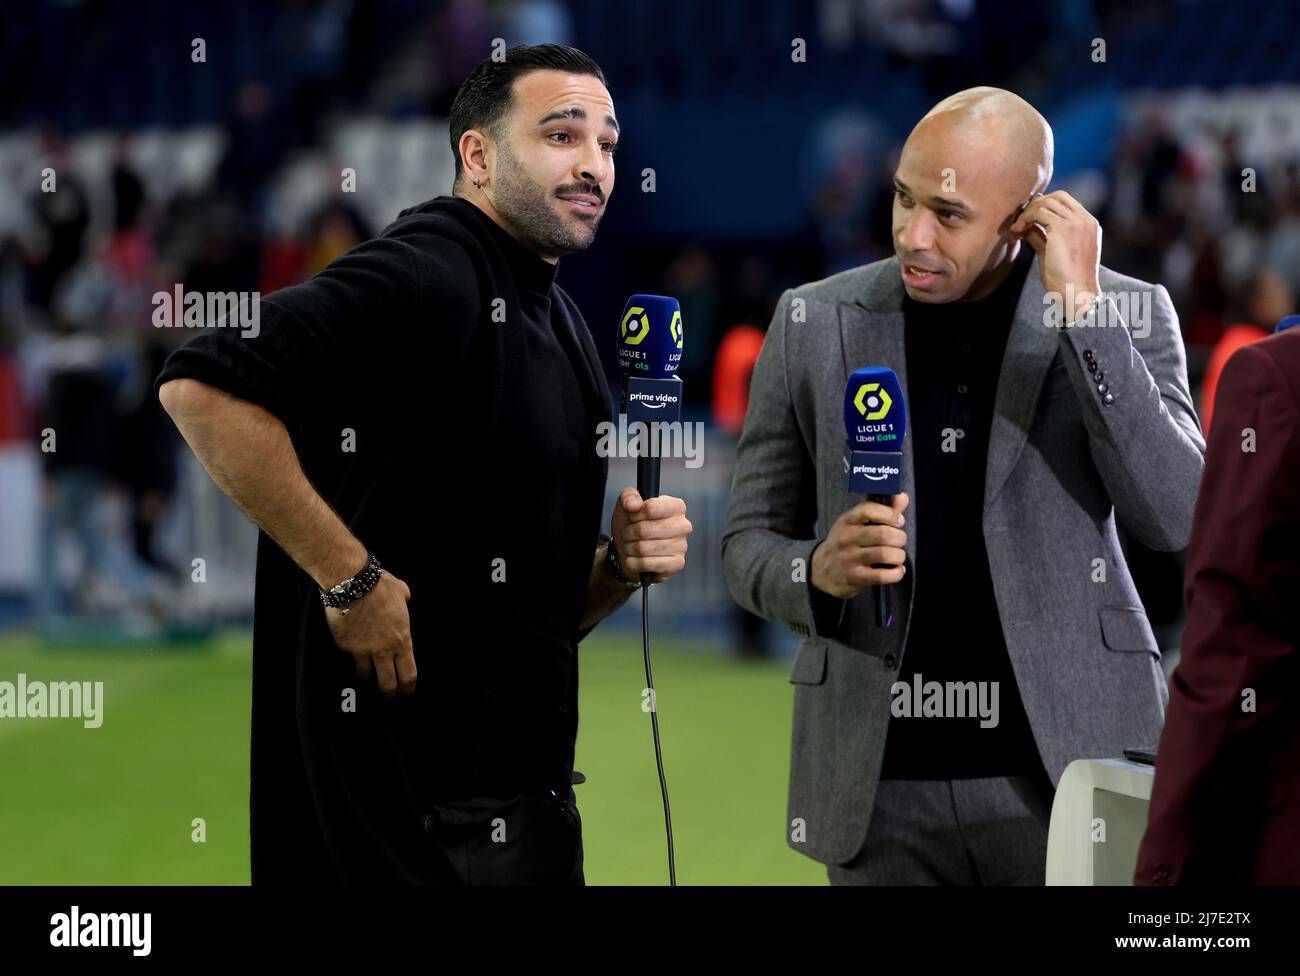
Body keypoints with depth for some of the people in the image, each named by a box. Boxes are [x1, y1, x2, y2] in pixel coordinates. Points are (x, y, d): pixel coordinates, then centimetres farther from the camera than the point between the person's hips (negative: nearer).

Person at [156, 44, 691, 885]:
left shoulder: (557, 329, 16)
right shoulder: (428, 273, -13)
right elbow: (202, 384, -27)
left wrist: (623, 562, -1)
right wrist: (349, 578, -22)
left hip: (526, 790, 9)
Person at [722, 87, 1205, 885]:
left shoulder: (1123, 316, 1)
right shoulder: (816, 322, 5)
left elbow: (1178, 518, -12)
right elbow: (750, 542, 10)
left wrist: (1080, 310, -16)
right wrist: (821, 572, -13)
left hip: (1069, 768, -1)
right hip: (880, 783, 1)